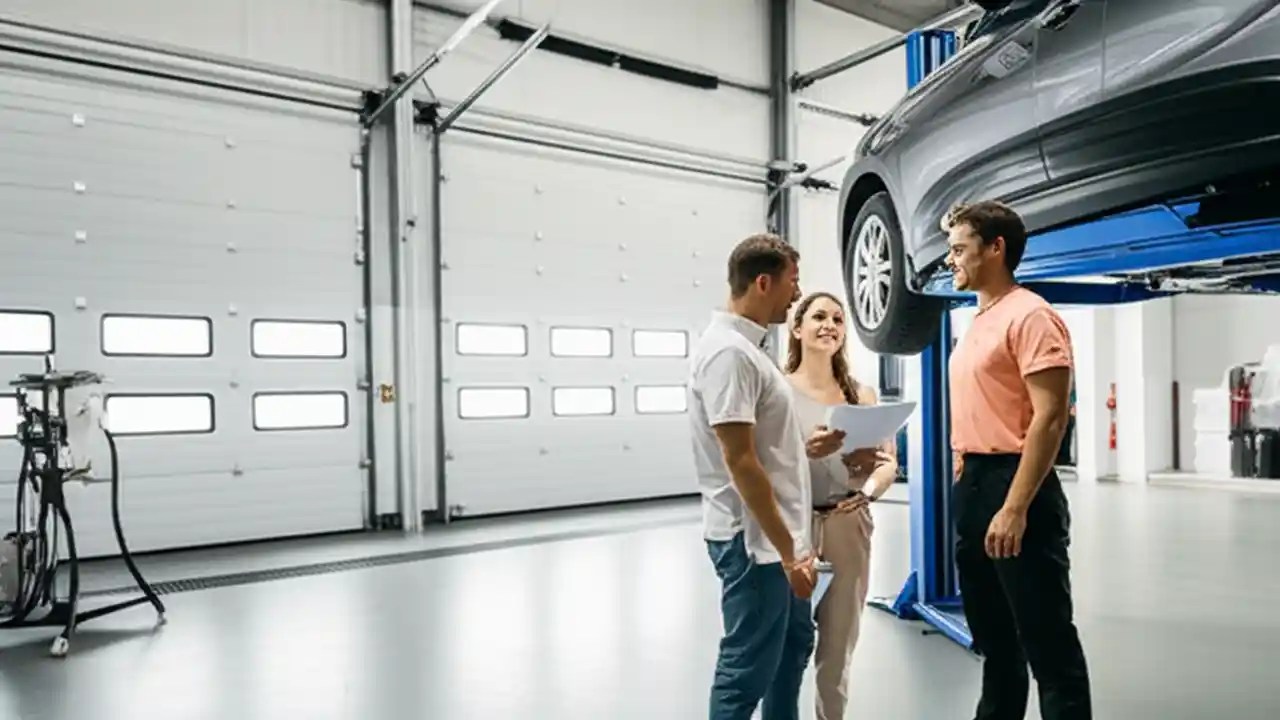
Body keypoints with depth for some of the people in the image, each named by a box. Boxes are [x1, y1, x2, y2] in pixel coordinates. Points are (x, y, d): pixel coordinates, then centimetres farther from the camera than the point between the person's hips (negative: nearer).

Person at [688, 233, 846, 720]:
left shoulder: (748, 347, 11)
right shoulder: (728, 351, -20)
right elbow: (740, 461, -25)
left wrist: (805, 449, 6)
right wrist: (788, 552, -22)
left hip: (776, 536, 10)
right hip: (753, 539, -10)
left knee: (793, 646, 23)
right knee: (748, 669, 3)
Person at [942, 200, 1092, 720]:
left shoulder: (1029, 315, -12)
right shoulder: (978, 323, 16)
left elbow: (1050, 417, -19)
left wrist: (1015, 507, -24)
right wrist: (965, 485, 16)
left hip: (1012, 487, -9)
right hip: (971, 487, 10)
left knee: (1047, 643, 0)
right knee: (993, 638, 19)